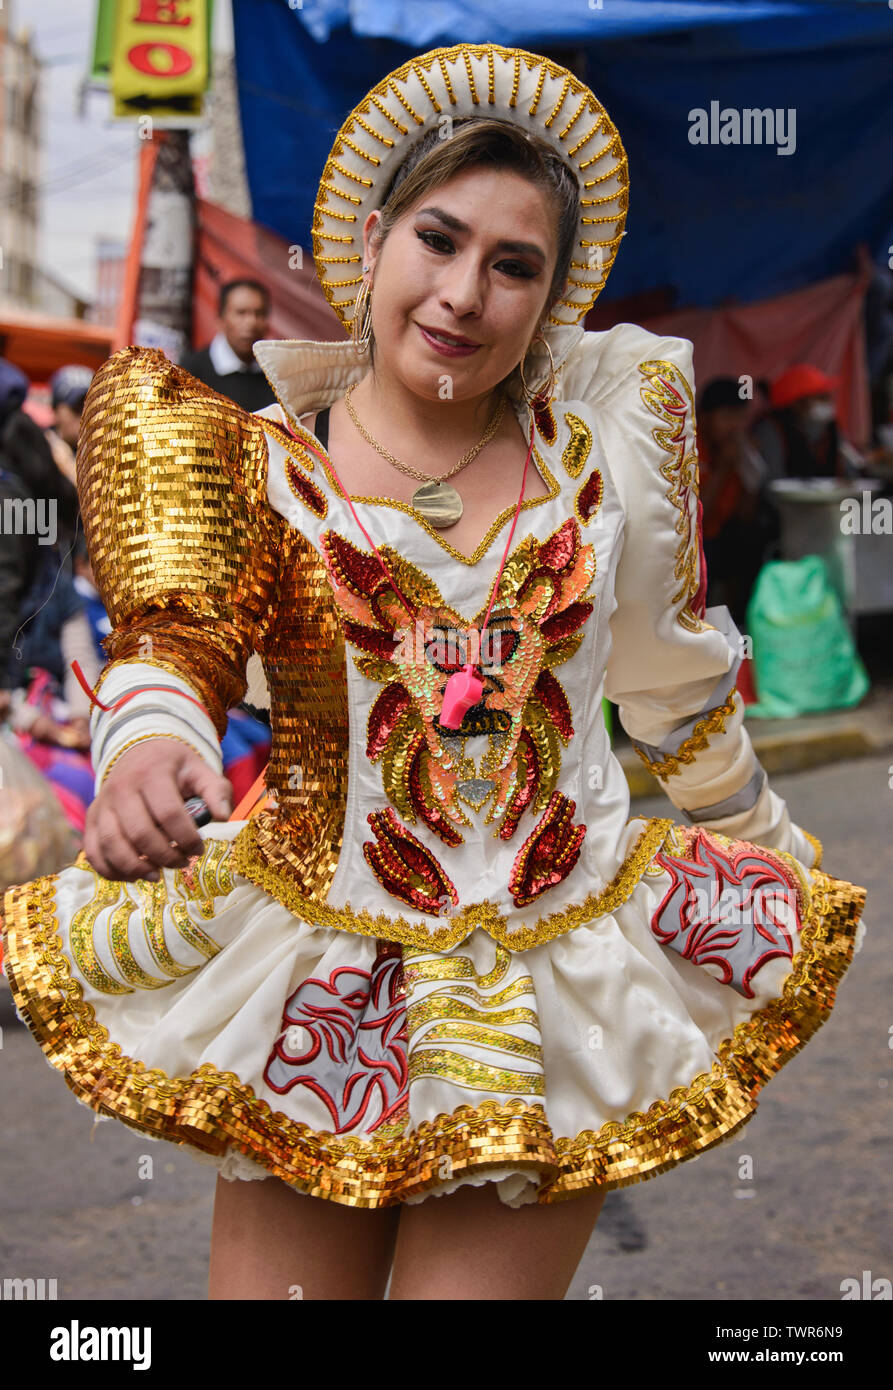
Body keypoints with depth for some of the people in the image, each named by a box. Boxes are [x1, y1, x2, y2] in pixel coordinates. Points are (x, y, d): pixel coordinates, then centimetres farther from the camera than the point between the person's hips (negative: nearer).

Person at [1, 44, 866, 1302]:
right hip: (323, 988, -1)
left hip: (557, 983, 1)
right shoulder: (259, 466, -1)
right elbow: (177, 640, -18)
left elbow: (674, 673, 17)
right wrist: (148, 742, -40)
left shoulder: (605, 432, 4)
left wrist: (762, 832, 28)